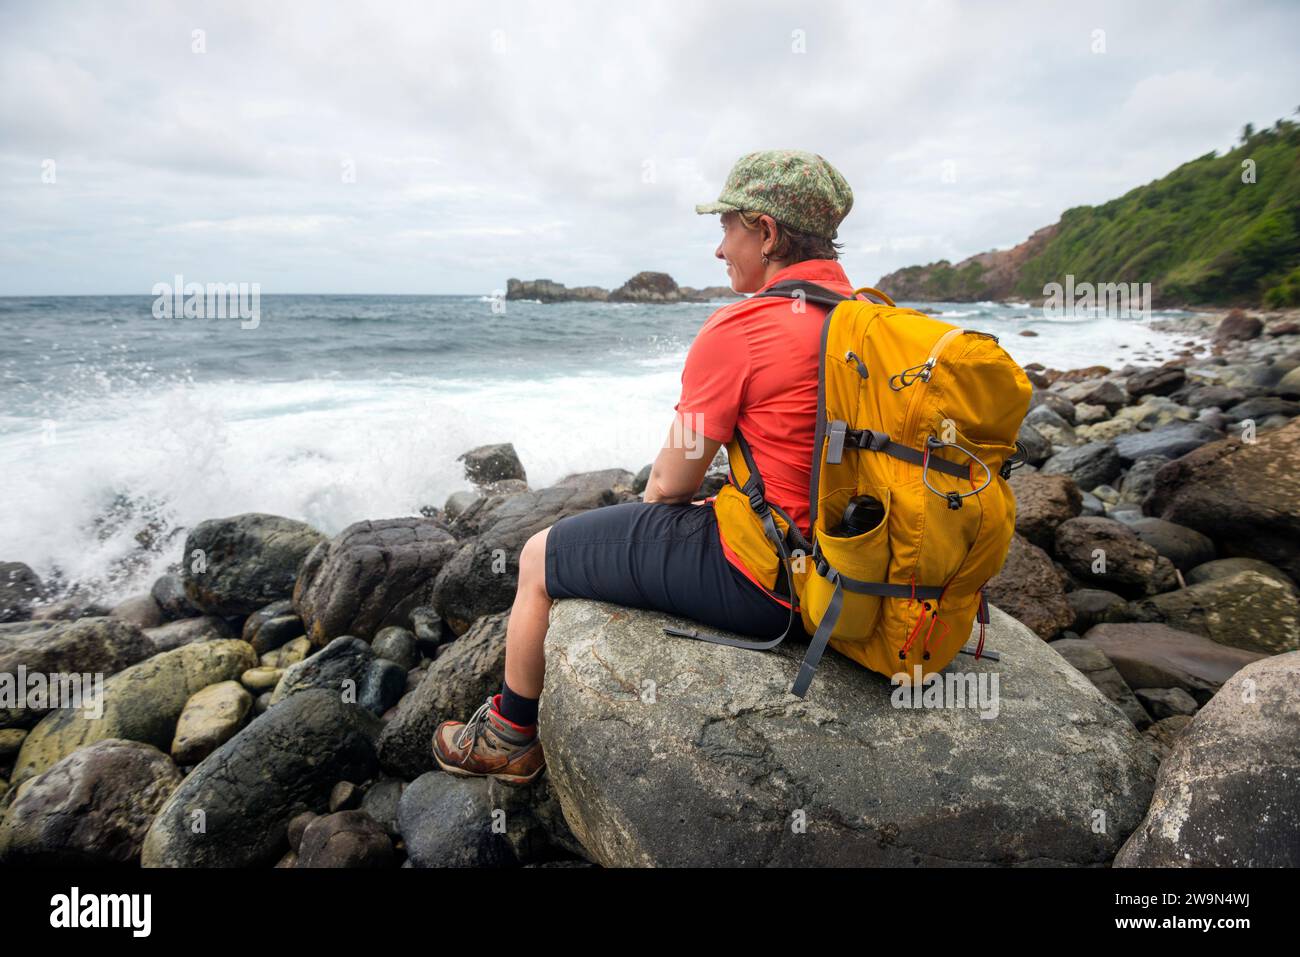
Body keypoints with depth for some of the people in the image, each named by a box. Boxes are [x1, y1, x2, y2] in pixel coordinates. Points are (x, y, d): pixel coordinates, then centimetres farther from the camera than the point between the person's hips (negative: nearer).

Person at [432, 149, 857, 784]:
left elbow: (672, 480, -13)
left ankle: (510, 738, 30)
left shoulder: (739, 331, -20)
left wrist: (654, 498, 9)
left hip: (756, 577, -9)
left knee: (539, 559, 9)